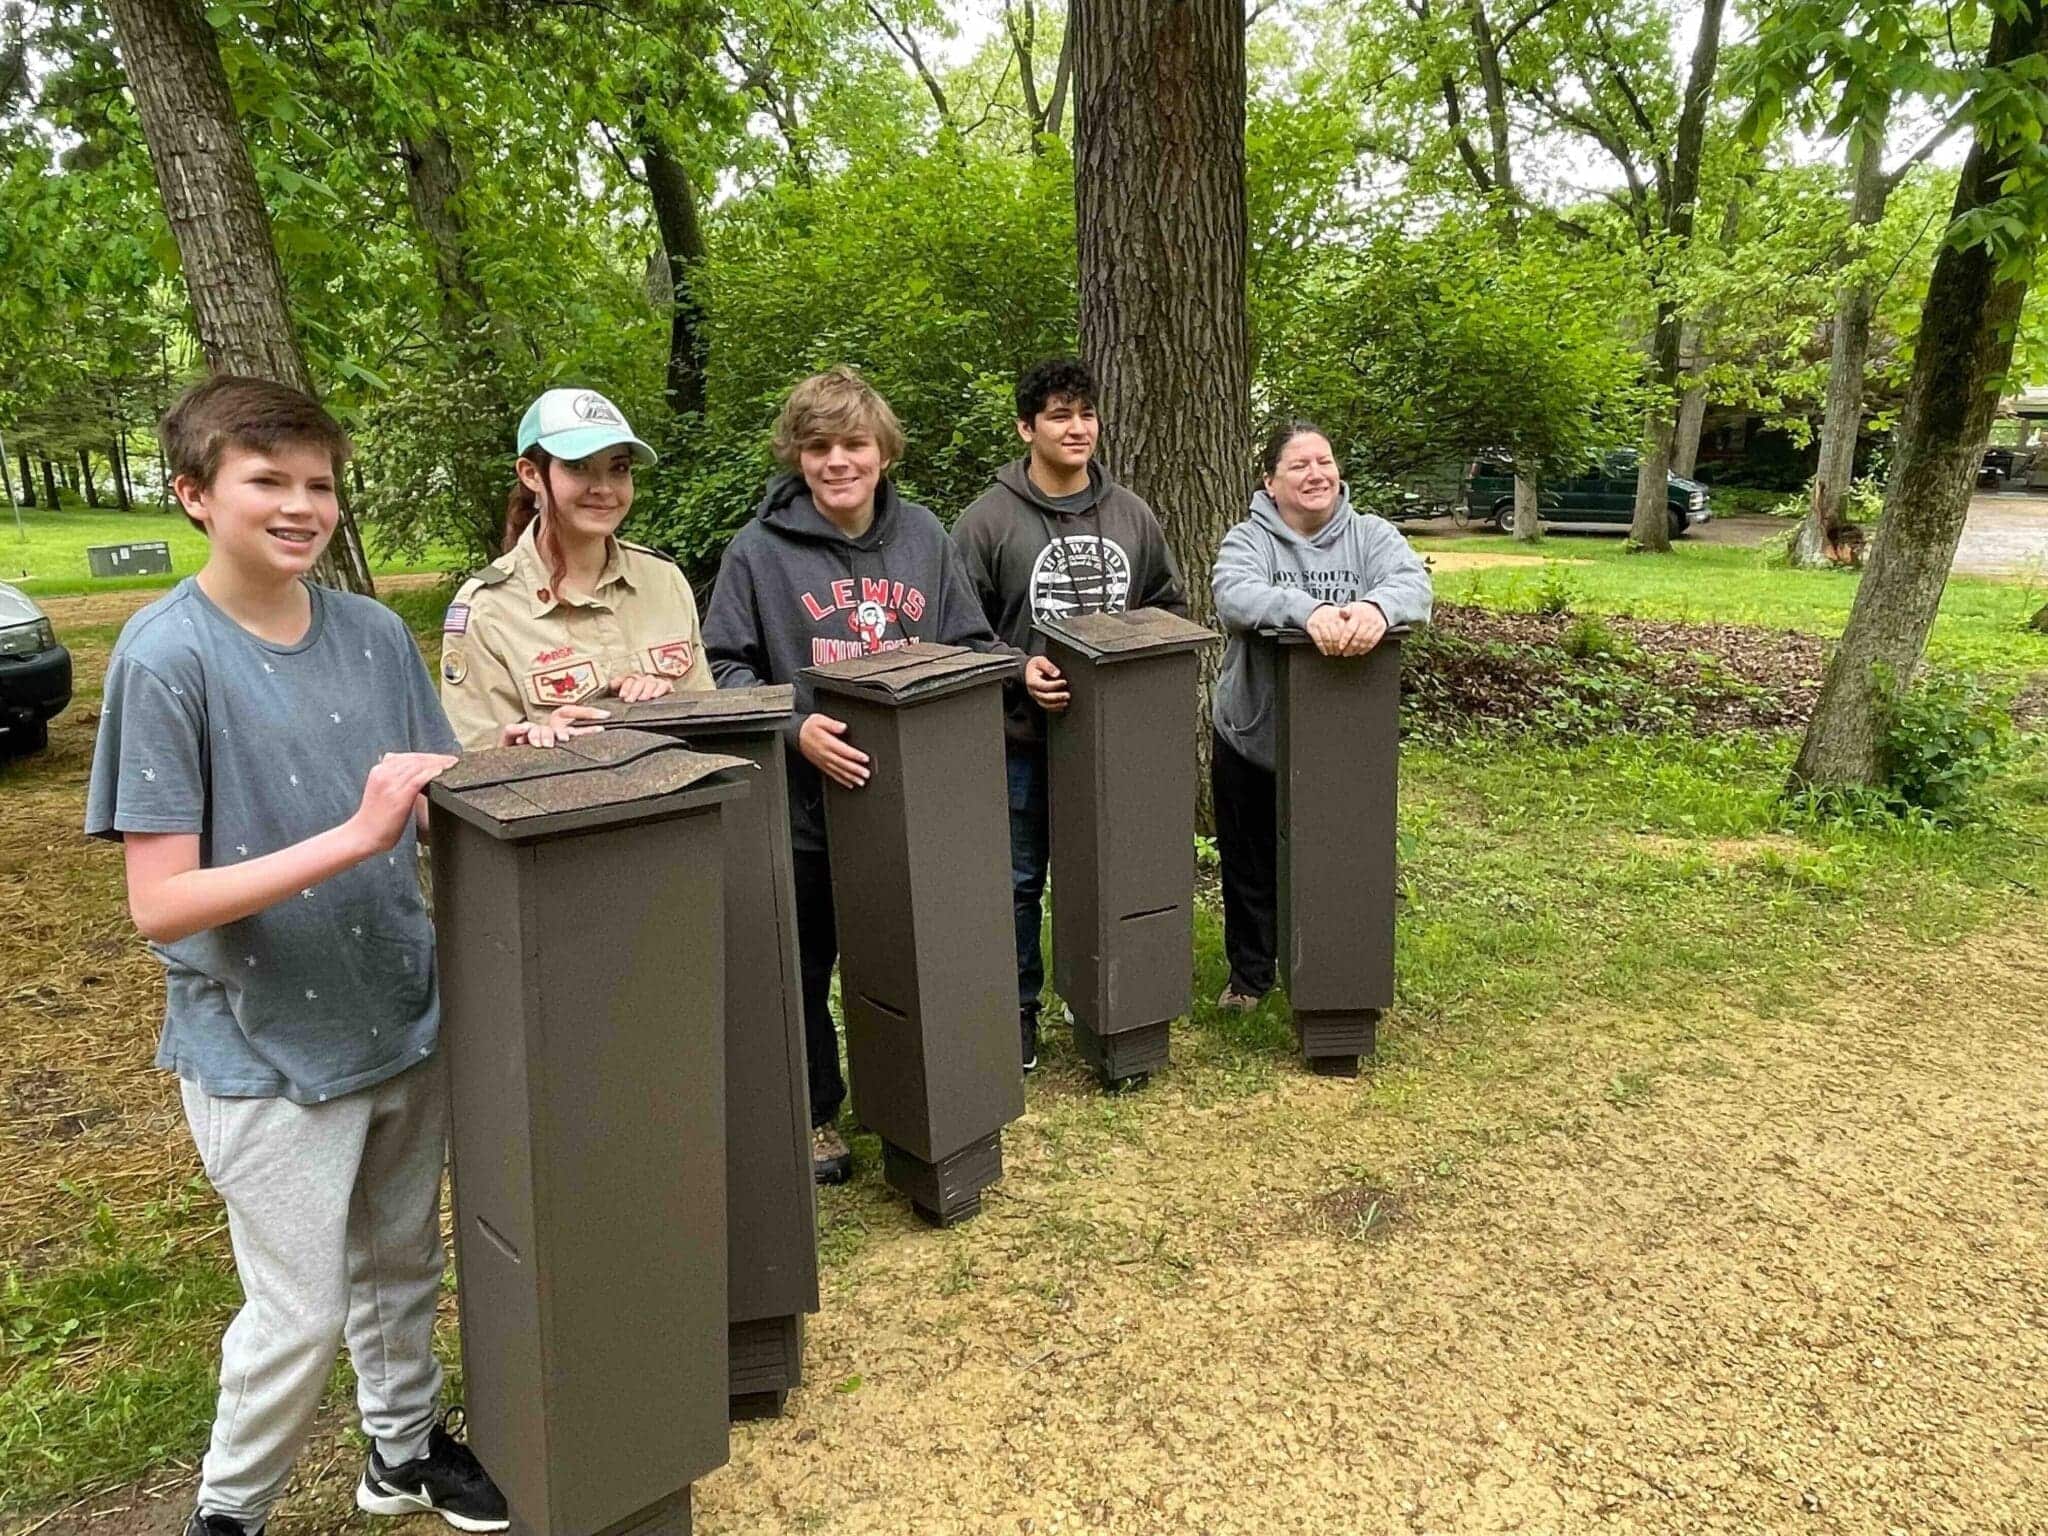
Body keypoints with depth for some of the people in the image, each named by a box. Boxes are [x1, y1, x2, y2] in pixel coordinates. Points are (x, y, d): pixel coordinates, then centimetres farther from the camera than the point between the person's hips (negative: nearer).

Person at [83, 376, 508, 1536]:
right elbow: (161, 903, -20)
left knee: (401, 1265, 20)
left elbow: (435, 810, 6)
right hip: (266, 1046, -4)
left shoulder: (376, 634, -2)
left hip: (404, 1015, 5)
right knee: (299, 1312, 7)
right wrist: (354, 834, -30)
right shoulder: (165, 655, -15)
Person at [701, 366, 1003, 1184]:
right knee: (806, 968, 13)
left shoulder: (924, 535, 3)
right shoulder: (760, 548, -9)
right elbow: (725, 667, -9)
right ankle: (816, 1115, 34)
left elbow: (969, 645, 11)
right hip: (803, 805, -3)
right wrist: (794, 727, -24)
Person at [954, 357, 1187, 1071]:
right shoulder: (989, 518, -7)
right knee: (1019, 880, 8)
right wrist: (1017, 670, -19)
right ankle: (1017, 1012, 25)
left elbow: (1169, 605, 16)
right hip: (1022, 735, -3)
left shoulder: (1132, 514, 6)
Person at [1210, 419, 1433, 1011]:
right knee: (1249, 867, 15)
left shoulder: (1369, 535, -2)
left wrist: (1376, 606, -44)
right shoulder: (1248, 539, -7)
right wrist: (1307, 611, -47)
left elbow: (1413, 581, -20)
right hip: (1250, 739, -1)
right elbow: (1235, 594, -28)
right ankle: (1249, 974, 36)